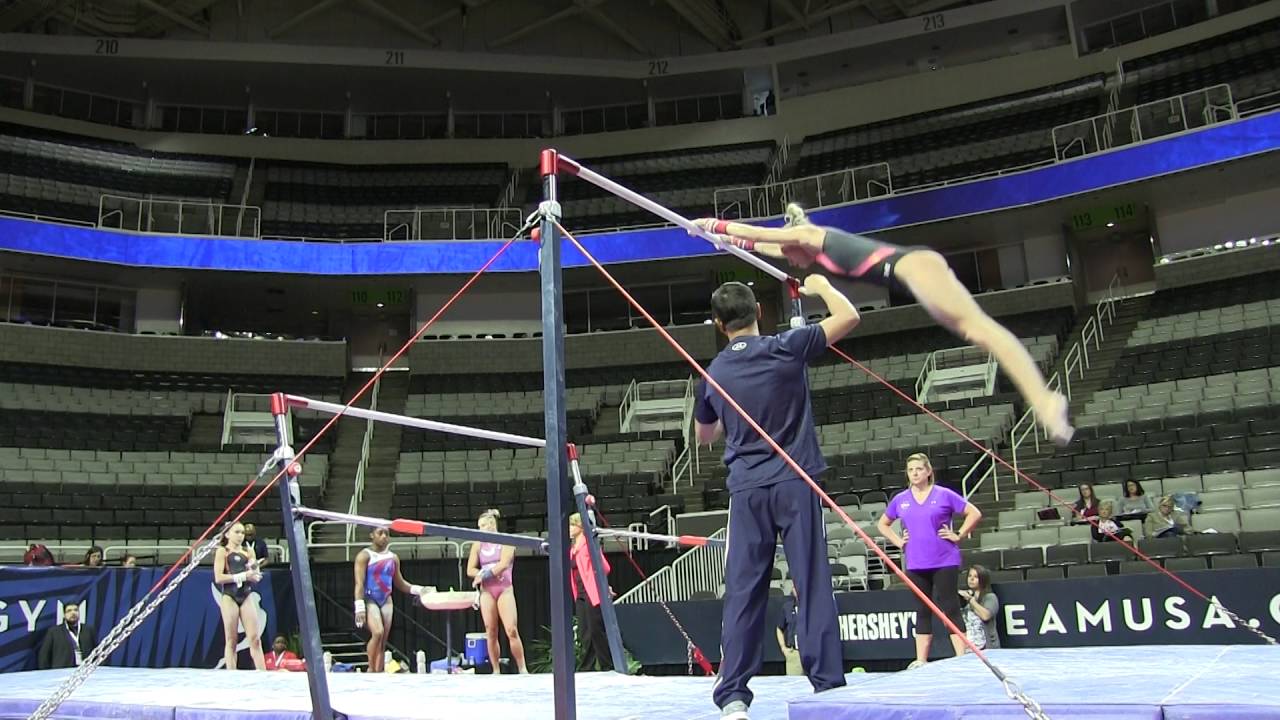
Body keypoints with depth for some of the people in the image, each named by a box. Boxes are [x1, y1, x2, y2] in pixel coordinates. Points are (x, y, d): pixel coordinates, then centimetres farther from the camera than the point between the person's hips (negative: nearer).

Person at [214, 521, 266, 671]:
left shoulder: (248, 551, 13)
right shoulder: (222, 551, 2)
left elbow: (256, 577, 14)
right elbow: (218, 578, -9)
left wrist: (254, 570, -8)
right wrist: (242, 576, -14)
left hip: (247, 595, 3)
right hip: (230, 596, -3)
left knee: (255, 638, -3)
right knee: (231, 640, 1)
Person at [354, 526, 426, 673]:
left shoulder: (393, 558, 11)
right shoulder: (365, 556, -5)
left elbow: (399, 583, 18)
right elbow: (359, 583, -12)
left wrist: (417, 589, 2)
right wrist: (359, 607, -21)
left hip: (386, 601, 6)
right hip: (369, 600, -6)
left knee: (383, 641, 3)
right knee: (378, 632, -25)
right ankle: (371, 670, -11)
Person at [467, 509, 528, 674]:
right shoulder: (478, 544, 11)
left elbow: (504, 563, -12)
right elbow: (470, 570, 6)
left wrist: (485, 574, -13)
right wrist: (483, 573, -12)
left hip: (505, 589, -3)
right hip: (486, 591, 3)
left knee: (512, 630, -11)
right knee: (491, 633, 1)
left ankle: (522, 669, -5)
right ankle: (496, 670, 8)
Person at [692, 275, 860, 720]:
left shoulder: (713, 374, 7)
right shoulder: (785, 348, -4)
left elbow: (704, 436, 21)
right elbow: (849, 317, 1)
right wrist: (821, 286, 17)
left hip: (746, 491, 2)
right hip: (795, 483, -2)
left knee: (743, 591, 3)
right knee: (812, 583, 2)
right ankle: (827, 683, 4)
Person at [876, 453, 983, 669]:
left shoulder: (944, 495, -2)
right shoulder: (900, 500, 7)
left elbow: (974, 513, 0)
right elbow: (882, 524, 20)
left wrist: (958, 536, -5)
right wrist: (899, 541, 7)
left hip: (945, 562, -3)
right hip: (915, 565, 3)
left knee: (949, 608, -2)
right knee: (923, 611, 8)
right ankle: (921, 660, 11)